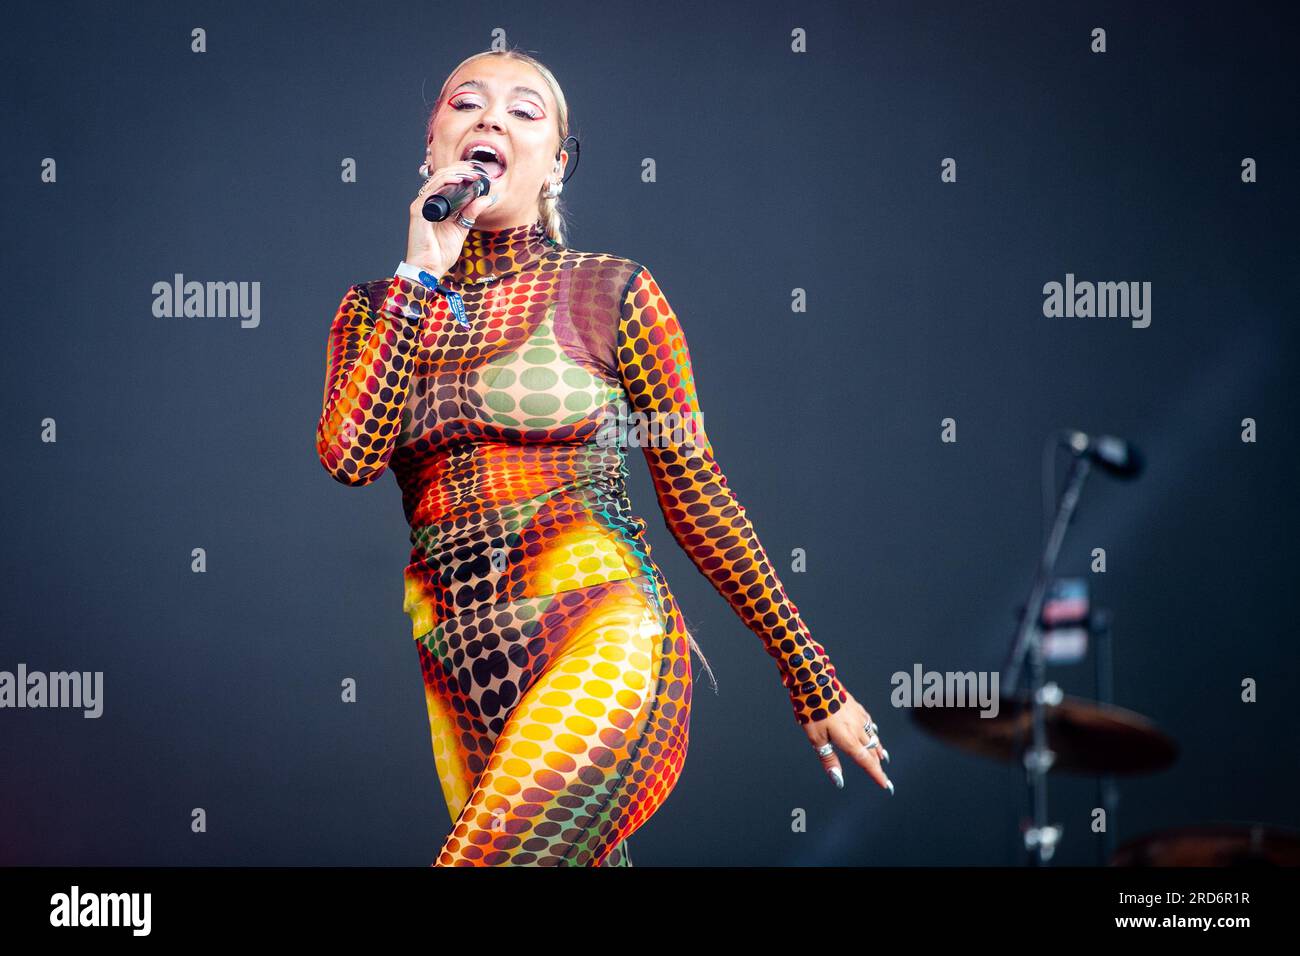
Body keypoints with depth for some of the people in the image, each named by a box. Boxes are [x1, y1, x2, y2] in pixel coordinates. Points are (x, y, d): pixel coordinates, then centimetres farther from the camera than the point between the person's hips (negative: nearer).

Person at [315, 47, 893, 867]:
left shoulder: (609, 292, 2)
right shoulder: (378, 309, 12)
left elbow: (697, 494, 4)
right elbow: (350, 455, -7)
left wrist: (814, 682, 5)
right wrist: (422, 276, -5)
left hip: (601, 636, -4)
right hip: (461, 672, 4)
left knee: (486, 856, -24)